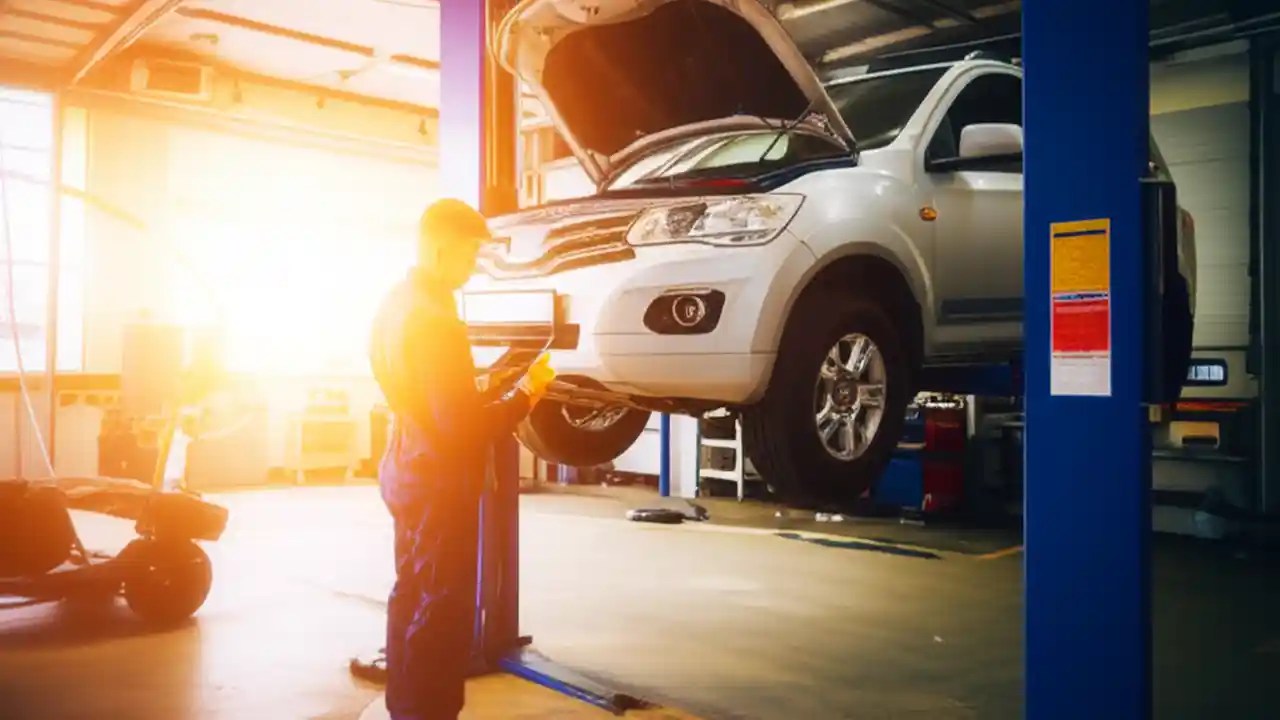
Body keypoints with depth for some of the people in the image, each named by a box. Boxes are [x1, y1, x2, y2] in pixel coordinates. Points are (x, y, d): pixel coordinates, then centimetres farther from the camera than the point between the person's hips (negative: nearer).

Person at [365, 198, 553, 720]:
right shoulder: (433, 317, -23)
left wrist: (480, 385, 11)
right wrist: (525, 396, -14)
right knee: (441, 610, 1)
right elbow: (461, 427, -25)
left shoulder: (395, 303, 7)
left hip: (407, 469, 10)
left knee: (413, 596, 20)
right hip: (439, 479, -10)